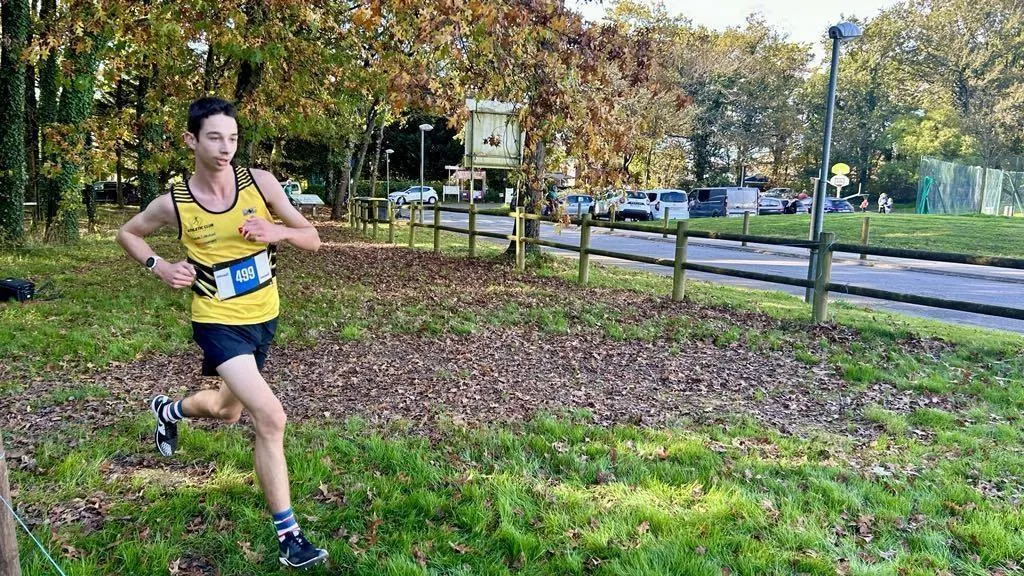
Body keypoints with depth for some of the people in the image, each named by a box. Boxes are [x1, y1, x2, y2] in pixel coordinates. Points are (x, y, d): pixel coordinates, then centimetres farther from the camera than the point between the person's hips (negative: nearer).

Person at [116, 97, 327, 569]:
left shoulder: (260, 182, -10)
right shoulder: (173, 205, -12)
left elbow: (312, 240, -5)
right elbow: (126, 233, 8)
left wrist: (277, 231, -24)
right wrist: (158, 267, -9)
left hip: (263, 318, 4)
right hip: (218, 321, -4)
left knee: (229, 410, 24)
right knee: (270, 417, -19)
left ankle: (168, 410, 60)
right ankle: (288, 534, -5)